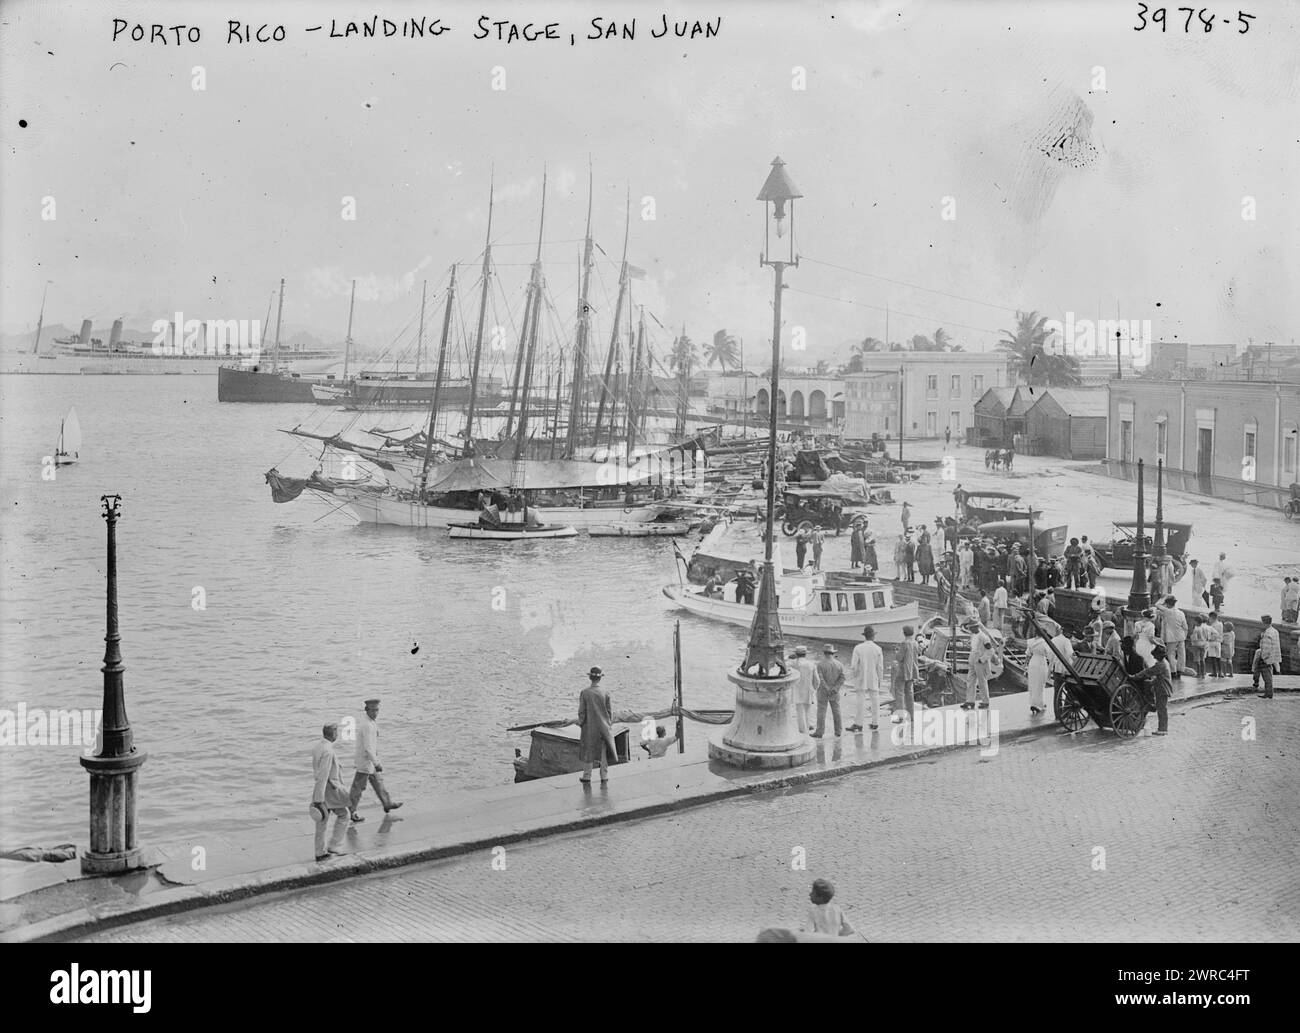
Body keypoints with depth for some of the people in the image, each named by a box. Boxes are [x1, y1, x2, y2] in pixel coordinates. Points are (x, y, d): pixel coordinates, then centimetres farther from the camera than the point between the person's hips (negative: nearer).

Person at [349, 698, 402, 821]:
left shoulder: (364, 722, 7)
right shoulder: (367, 726, -26)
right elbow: (368, 748, -29)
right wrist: (377, 764, -24)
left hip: (370, 761, 10)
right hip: (366, 761, -10)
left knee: (378, 782, 23)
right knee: (358, 787, 0)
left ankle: (388, 804, 37)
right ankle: (350, 812, 10)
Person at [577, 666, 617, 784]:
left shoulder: (584, 693, -12)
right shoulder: (605, 693, -9)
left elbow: (581, 711, -8)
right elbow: (610, 711, -3)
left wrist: (580, 723, 7)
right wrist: (610, 724, 10)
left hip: (589, 727, -1)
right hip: (603, 726, 1)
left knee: (588, 751, 11)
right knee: (603, 752, 11)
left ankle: (586, 778, 18)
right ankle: (604, 777, 16)